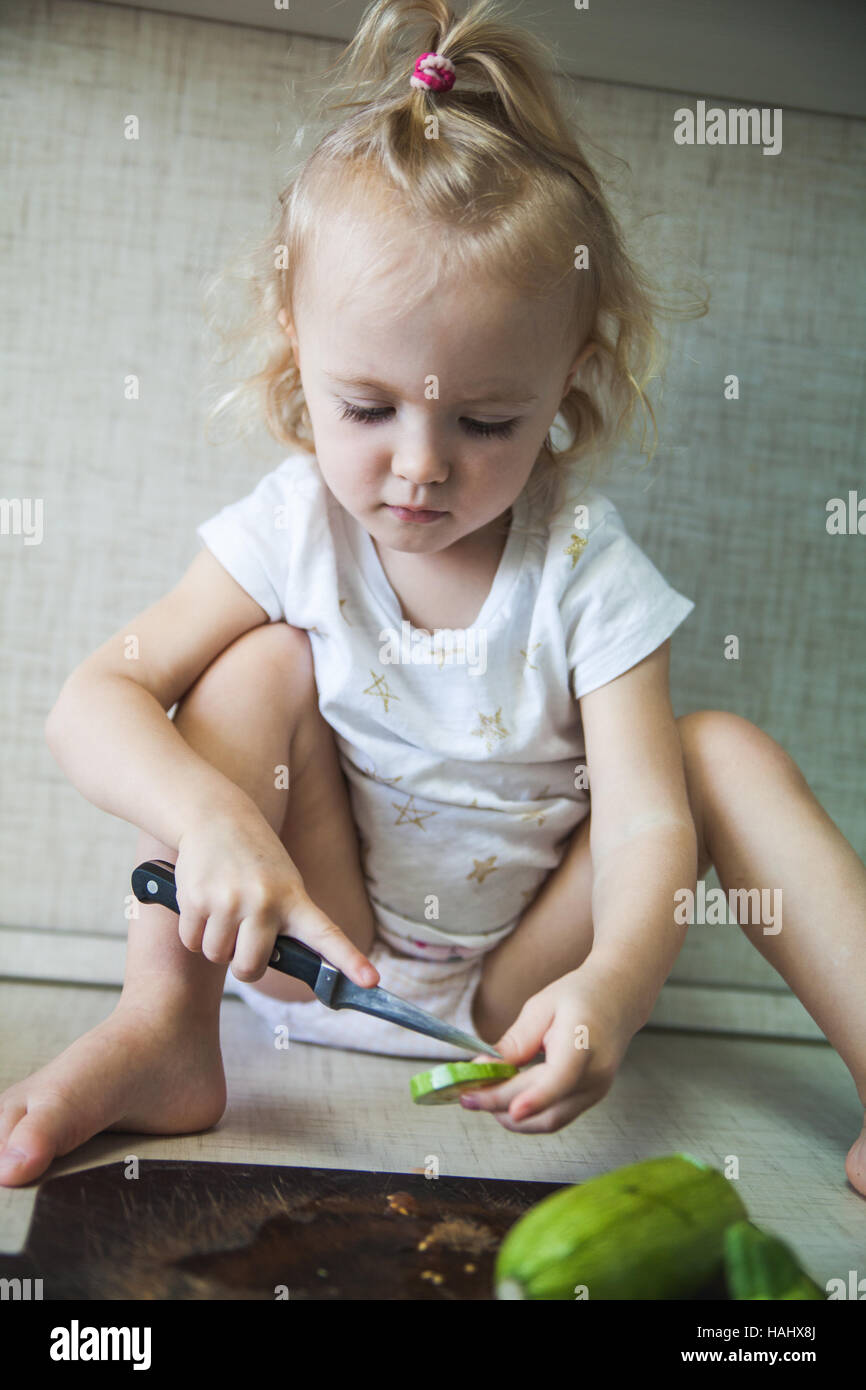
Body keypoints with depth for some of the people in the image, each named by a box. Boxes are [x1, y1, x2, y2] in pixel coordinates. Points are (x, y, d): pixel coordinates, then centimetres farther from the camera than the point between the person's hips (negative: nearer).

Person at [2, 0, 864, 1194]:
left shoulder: (587, 568, -15)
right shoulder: (292, 533, -12)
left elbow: (646, 816, -22)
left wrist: (611, 985, -44)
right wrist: (212, 817, -38)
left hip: (523, 972, 0)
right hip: (327, 951, 1)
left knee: (725, 750, -18)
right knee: (261, 662, -20)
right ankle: (163, 1033, -19)